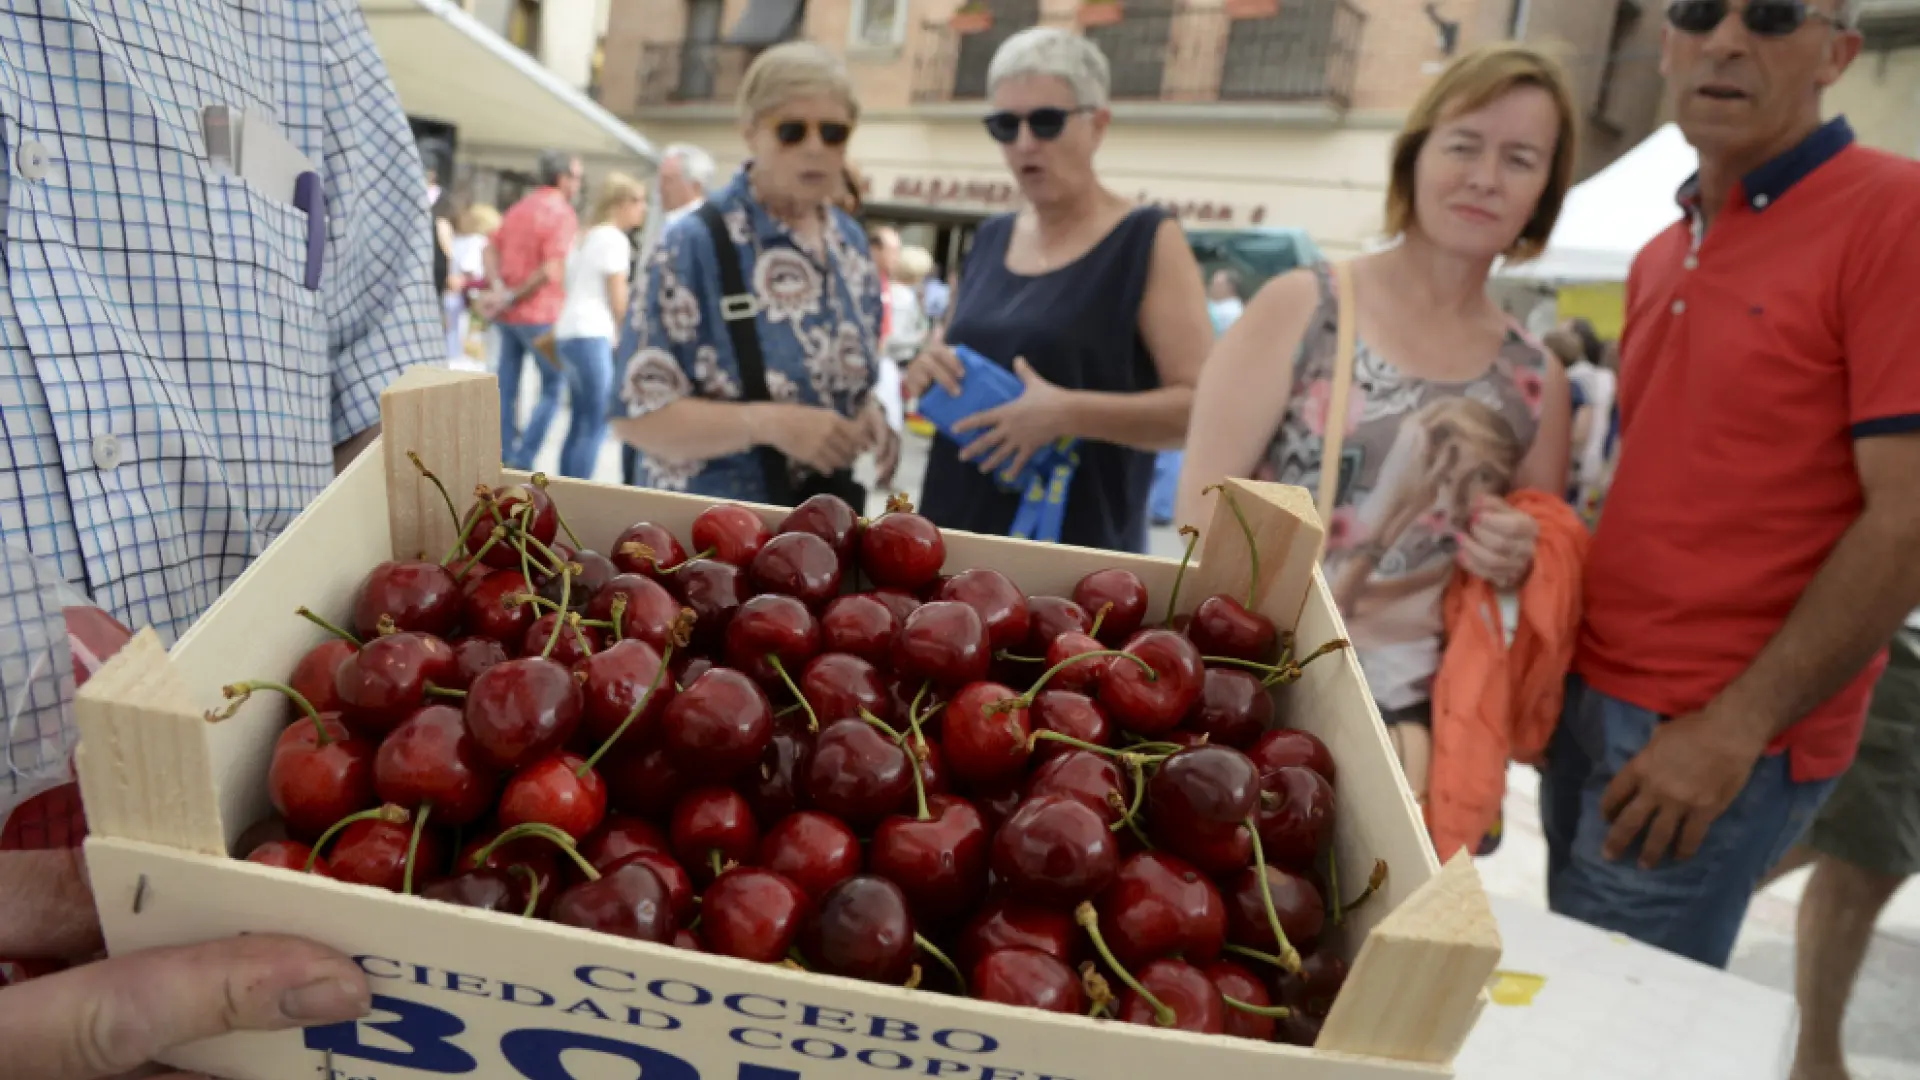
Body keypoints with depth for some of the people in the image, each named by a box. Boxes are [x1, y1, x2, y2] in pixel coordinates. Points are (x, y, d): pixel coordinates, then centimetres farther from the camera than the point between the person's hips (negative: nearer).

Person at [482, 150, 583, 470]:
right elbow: (551, 270, -20)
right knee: (553, 389, 2)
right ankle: (522, 462, -3)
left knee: (507, 389, 12)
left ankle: (504, 457, 17)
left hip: (508, 314, 8)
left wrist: (499, 288, -5)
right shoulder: (562, 213, -11)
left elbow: (491, 249, 9)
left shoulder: (520, 207, 14)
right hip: (540, 315, -7)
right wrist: (513, 297, -11)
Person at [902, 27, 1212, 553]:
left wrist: (1069, 413, -26)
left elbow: (1205, 405, -14)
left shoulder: (1149, 241, -7)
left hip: (1076, 555, -6)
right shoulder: (990, 239, 11)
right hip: (958, 537, 6)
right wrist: (926, 371, -3)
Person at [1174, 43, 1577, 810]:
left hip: (1410, 719, 3)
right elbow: (1203, 511, -9)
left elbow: (1544, 567, 16)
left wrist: (1518, 561, -8)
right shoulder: (1299, 308, -6)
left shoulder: (1534, 380, 4)